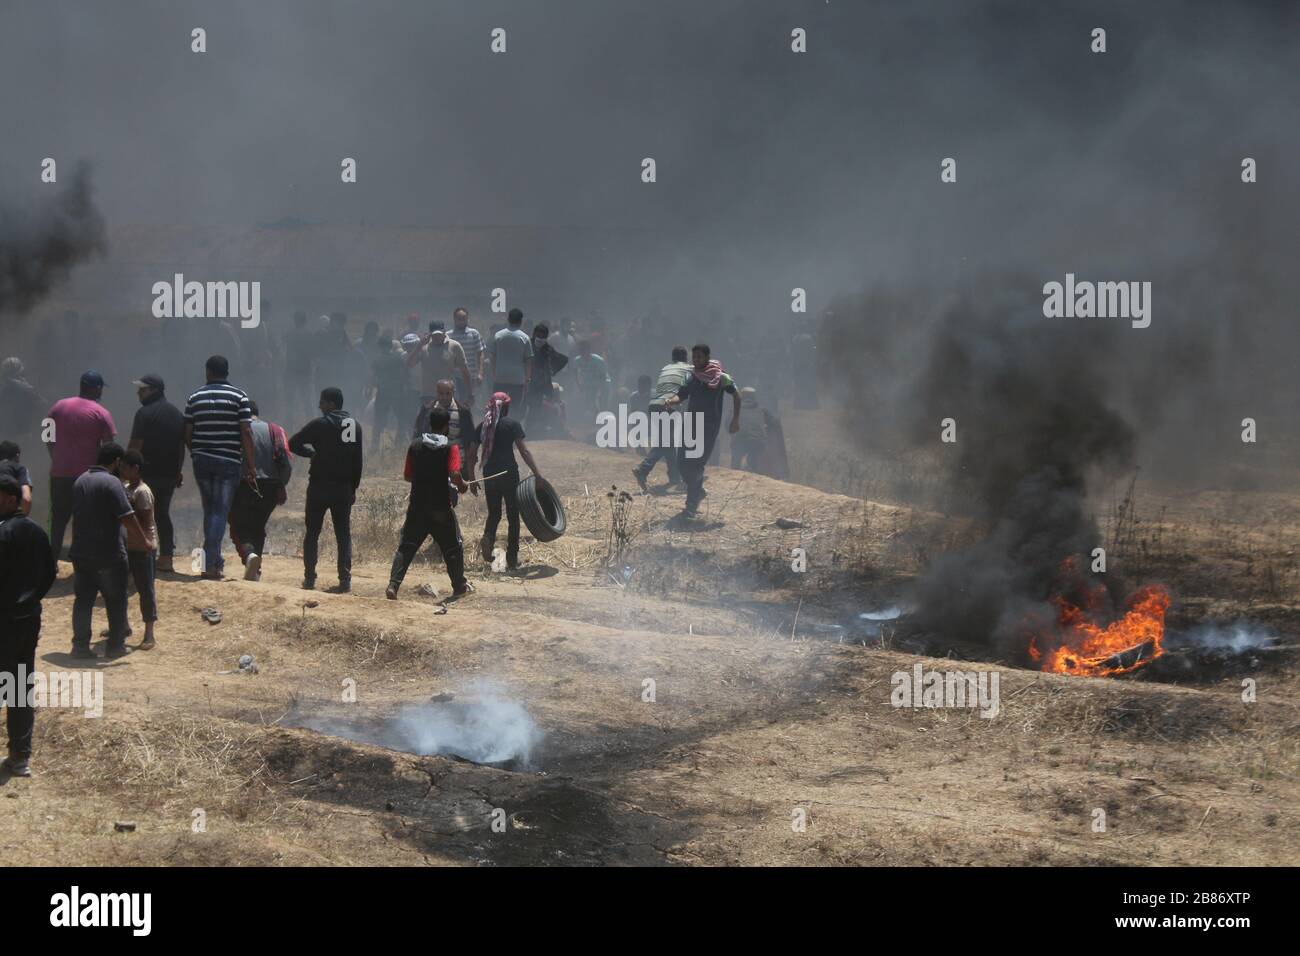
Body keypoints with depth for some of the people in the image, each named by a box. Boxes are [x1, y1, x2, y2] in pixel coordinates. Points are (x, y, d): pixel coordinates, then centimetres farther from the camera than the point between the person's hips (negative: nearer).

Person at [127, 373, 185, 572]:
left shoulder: (145, 413, -11)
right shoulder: (177, 414, 13)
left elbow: (135, 444, -15)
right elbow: (182, 444, 16)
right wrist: (179, 470, 20)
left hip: (148, 472, -7)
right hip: (170, 472, 7)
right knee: (162, 513, 13)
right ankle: (166, 557, 9)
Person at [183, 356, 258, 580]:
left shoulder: (195, 398, 5)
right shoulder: (239, 397, -3)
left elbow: (187, 435, 6)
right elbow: (246, 433, -8)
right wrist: (251, 467, -5)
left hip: (201, 461, 3)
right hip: (228, 462, -3)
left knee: (210, 511, 16)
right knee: (220, 511, -2)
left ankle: (215, 560, 20)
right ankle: (211, 564, -12)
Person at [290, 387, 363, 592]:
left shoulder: (320, 424, -8)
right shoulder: (355, 426, 5)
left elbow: (293, 444, -8)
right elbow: (358, 461, 7)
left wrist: (312, 452, 8)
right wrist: (354, 487, 13)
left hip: (320, 485, -3)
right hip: (344, 488, 3)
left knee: (312, 533, 7)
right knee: (344, 534, 6)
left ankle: (309, 578, 3)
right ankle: (345, 579, -2)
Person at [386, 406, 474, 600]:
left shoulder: (415, 444, 1)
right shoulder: (451, 446, -8)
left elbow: (407, 475, 5)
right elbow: (455, 474, -19)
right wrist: (462, 485, 1)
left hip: (417, 504, 2)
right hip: (442, 505, -2)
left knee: (406, 546, 4)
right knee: (453, 546, 15)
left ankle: (393, 585, -10)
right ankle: (459, 586, 24)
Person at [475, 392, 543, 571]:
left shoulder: (482, 426, 7)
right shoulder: (512, 424, -4)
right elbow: (524, 451, -10)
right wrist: (537, 474, -8)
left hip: (489, 474, 3)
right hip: (509, 474, -3)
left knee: (493, 513, 17)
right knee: (512, 515, 7)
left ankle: (488, 538, -15)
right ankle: (512, 559, 8)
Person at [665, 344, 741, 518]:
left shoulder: (720, 378, -6)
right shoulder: (691, 378, 8)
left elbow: (736, 394, 2)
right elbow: (681, 396, 6)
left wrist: (735, 420, -2)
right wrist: (671, 402, -18)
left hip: (709, 427, -5)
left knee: (695, 465, -10)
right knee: (682, 463, 2)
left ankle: (692, 506, -3)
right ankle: (698, 492, 28)